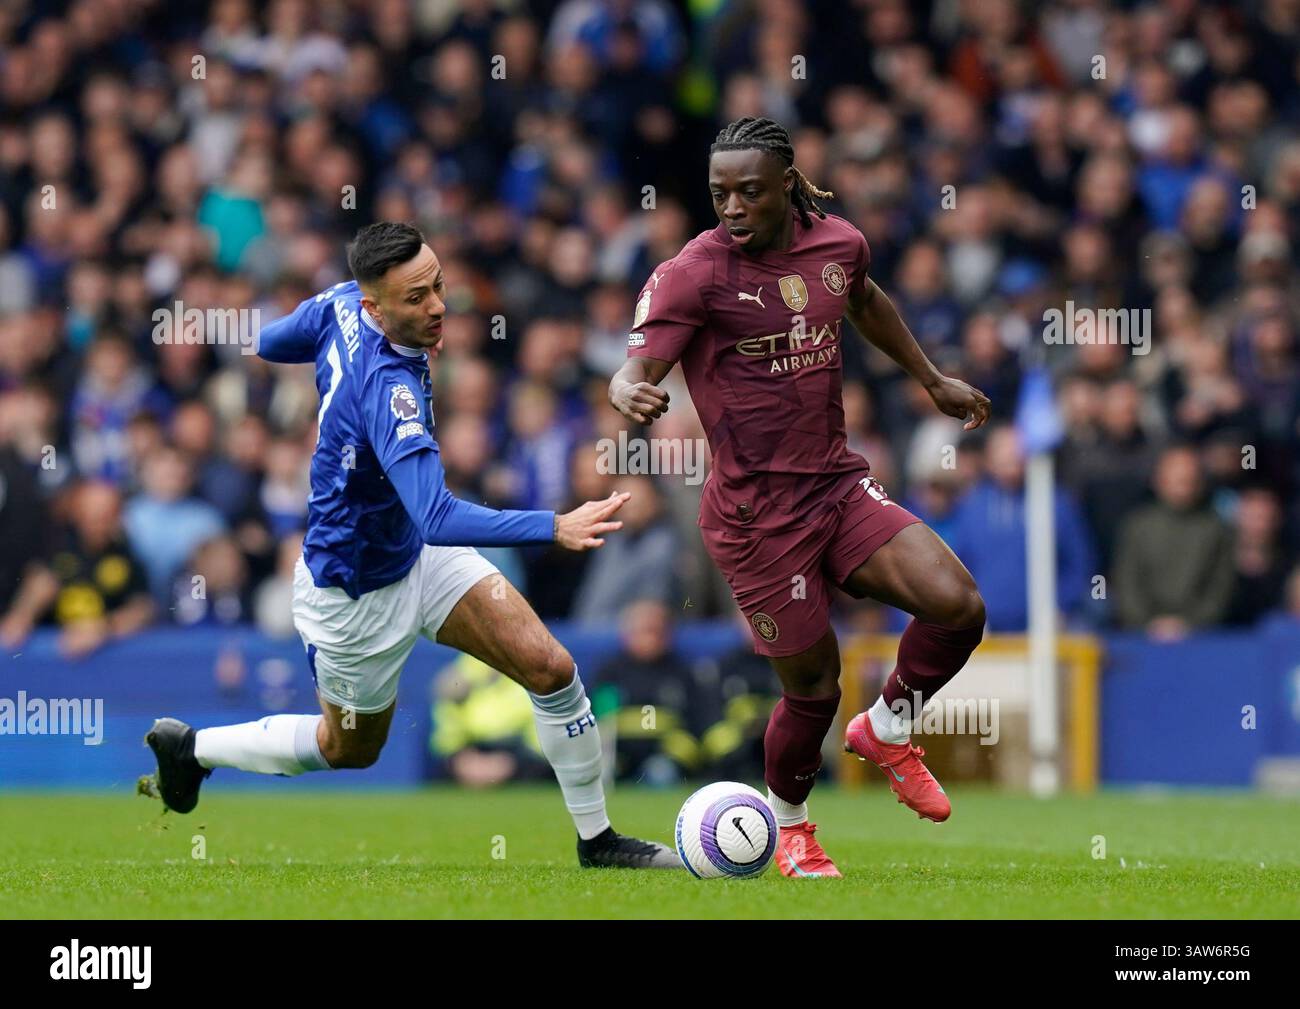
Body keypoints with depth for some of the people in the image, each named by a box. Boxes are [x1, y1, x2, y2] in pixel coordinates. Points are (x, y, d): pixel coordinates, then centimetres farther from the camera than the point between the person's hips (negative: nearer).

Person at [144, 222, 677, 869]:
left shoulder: (340, 305, -14)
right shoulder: (389, 386, -39)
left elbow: (271, 343, 8)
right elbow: (437, 518, -46)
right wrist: (554, 529, -54)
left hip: (419, 554, 8)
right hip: (355, 592, -8)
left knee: (550, 669, -6)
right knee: (351, 748, 18)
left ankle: (596, 839, 7)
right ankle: (190, 747, 40)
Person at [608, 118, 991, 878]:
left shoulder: (838, 244, 3)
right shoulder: (695, 273, -14)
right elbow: (637, 366, -23)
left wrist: (933, 380, 34)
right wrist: (630, 395, -46)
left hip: (840, 483, 5)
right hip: (757, 514, -5)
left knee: (959, 606, -14)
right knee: (813, 688, 0)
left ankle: (888, 729, 16)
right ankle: (789, 828, 30)